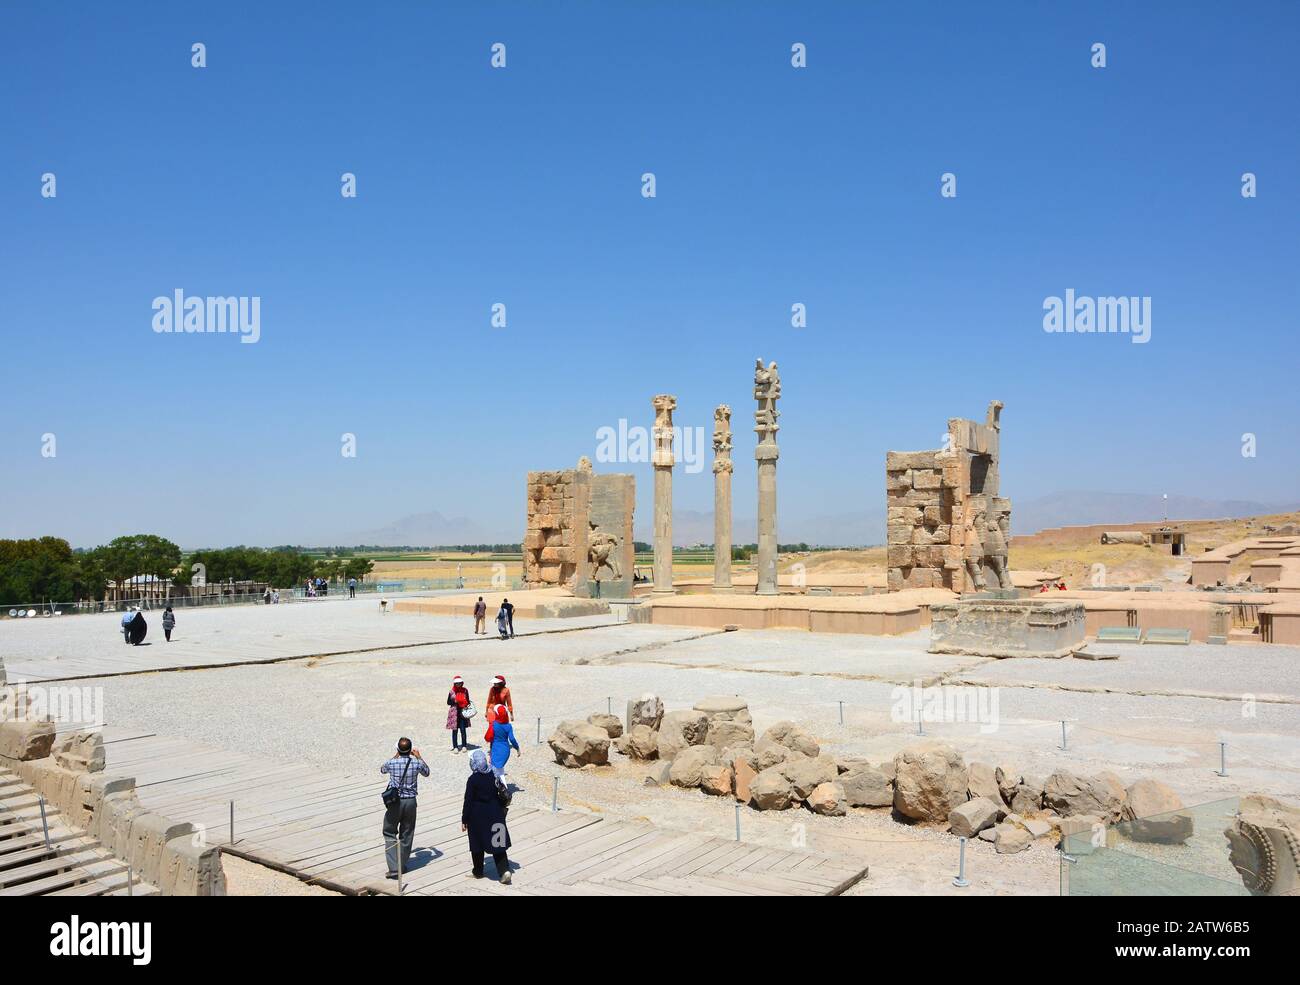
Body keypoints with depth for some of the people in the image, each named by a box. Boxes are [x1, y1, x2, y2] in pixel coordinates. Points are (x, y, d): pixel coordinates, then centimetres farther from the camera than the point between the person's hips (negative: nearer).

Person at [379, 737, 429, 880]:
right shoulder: (416, 763, -8)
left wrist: (396, 756, 22)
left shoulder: (392, 763, -11)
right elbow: (426, 772, 14)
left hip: (394, 802, -2)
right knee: (406, 835, 15)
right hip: (410, 801, 2)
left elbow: (382, 769, 14)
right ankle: (402, 865, 25)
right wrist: (418, 757, 23)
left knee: (390, 834, 7)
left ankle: (394, 868, -3)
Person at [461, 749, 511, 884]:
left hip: (477, 816, -4)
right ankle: (504, 870, -2)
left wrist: (464, 820, -4)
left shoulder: (472, 780, -17)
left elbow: (468, 802, -13)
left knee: (477, 844, 14)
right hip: (495, 813, 4)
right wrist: (502, 809, 17)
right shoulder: (494, 775, -3)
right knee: (497, 842, 8)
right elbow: (502, 795, 5)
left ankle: (478, 871, 27)